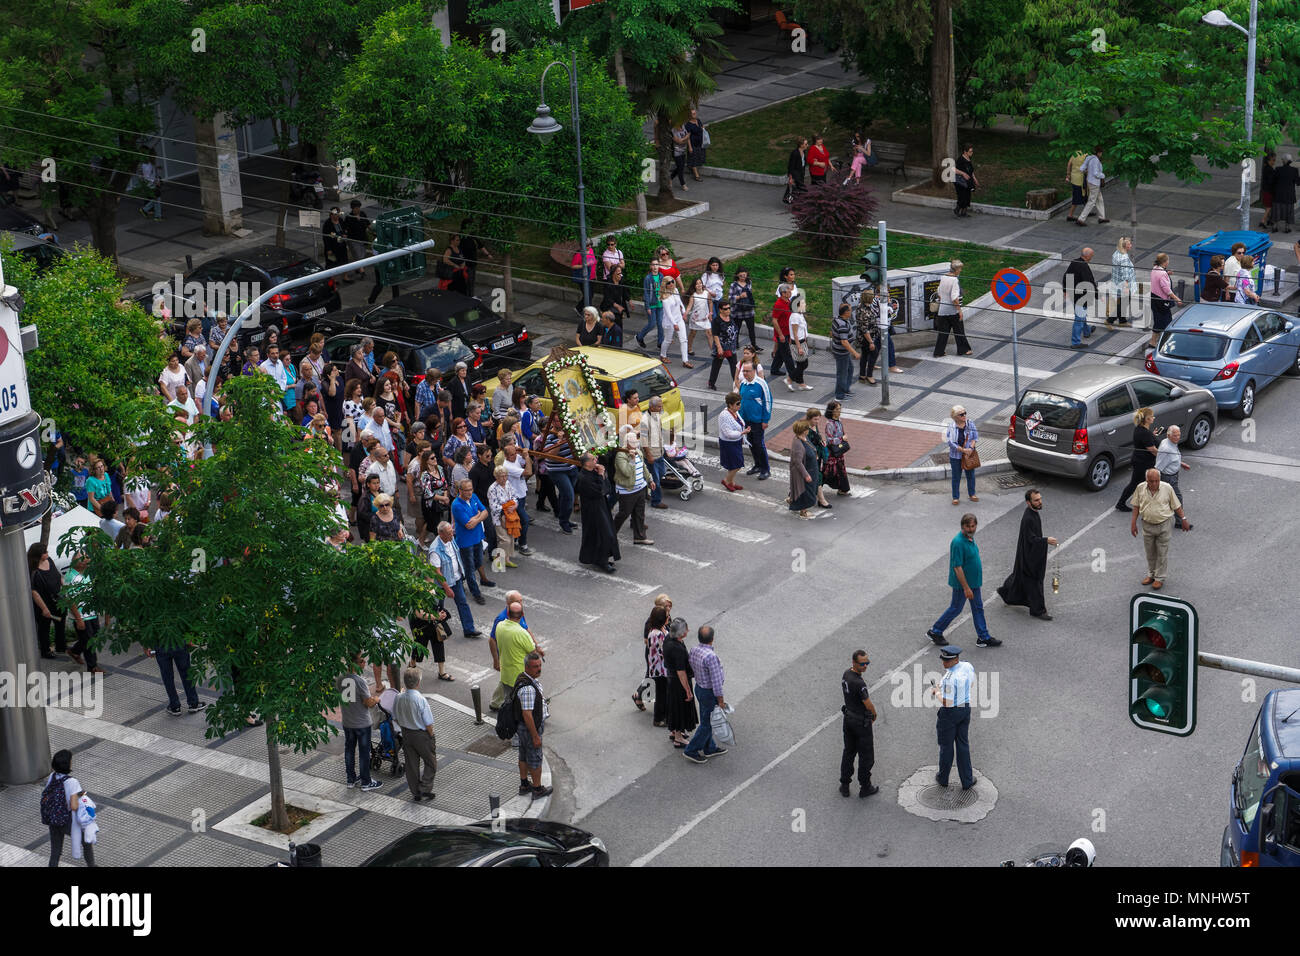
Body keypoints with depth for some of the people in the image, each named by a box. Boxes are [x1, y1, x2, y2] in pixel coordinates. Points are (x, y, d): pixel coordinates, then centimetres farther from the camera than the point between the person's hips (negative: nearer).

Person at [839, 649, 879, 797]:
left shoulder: (846, 674, -3)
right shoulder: (859, 683, -30)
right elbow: (869, 705, -22)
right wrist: (874, 713, 1)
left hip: (848, 717, 8)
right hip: (861, 722, -8)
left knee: (848, 752, 19)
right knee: (866, 755, 9)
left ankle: (844, 786, 26)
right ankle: (865, 788, 21)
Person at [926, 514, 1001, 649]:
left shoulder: (970, 538, 3)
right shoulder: (958, 542, -27)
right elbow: (957, 567, -27)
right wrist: (966, 588, -25)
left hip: (973, 581, 9)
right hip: (962, 583, -9)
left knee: (978, 608, 13)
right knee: (956, 608, 5)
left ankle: (984, 638, 22)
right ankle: (935, 632, 21)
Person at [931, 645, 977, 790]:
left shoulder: (949, 678, -32)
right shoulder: (968, 667, -8)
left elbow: (947, 702, -27)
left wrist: (937, 692, -9)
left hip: (949, 713, -7)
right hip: (965, 708, 7)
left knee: (946, 745, 14)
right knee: (963, 744, 17)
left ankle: (943, 778, 33)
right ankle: (967, 780, 23)